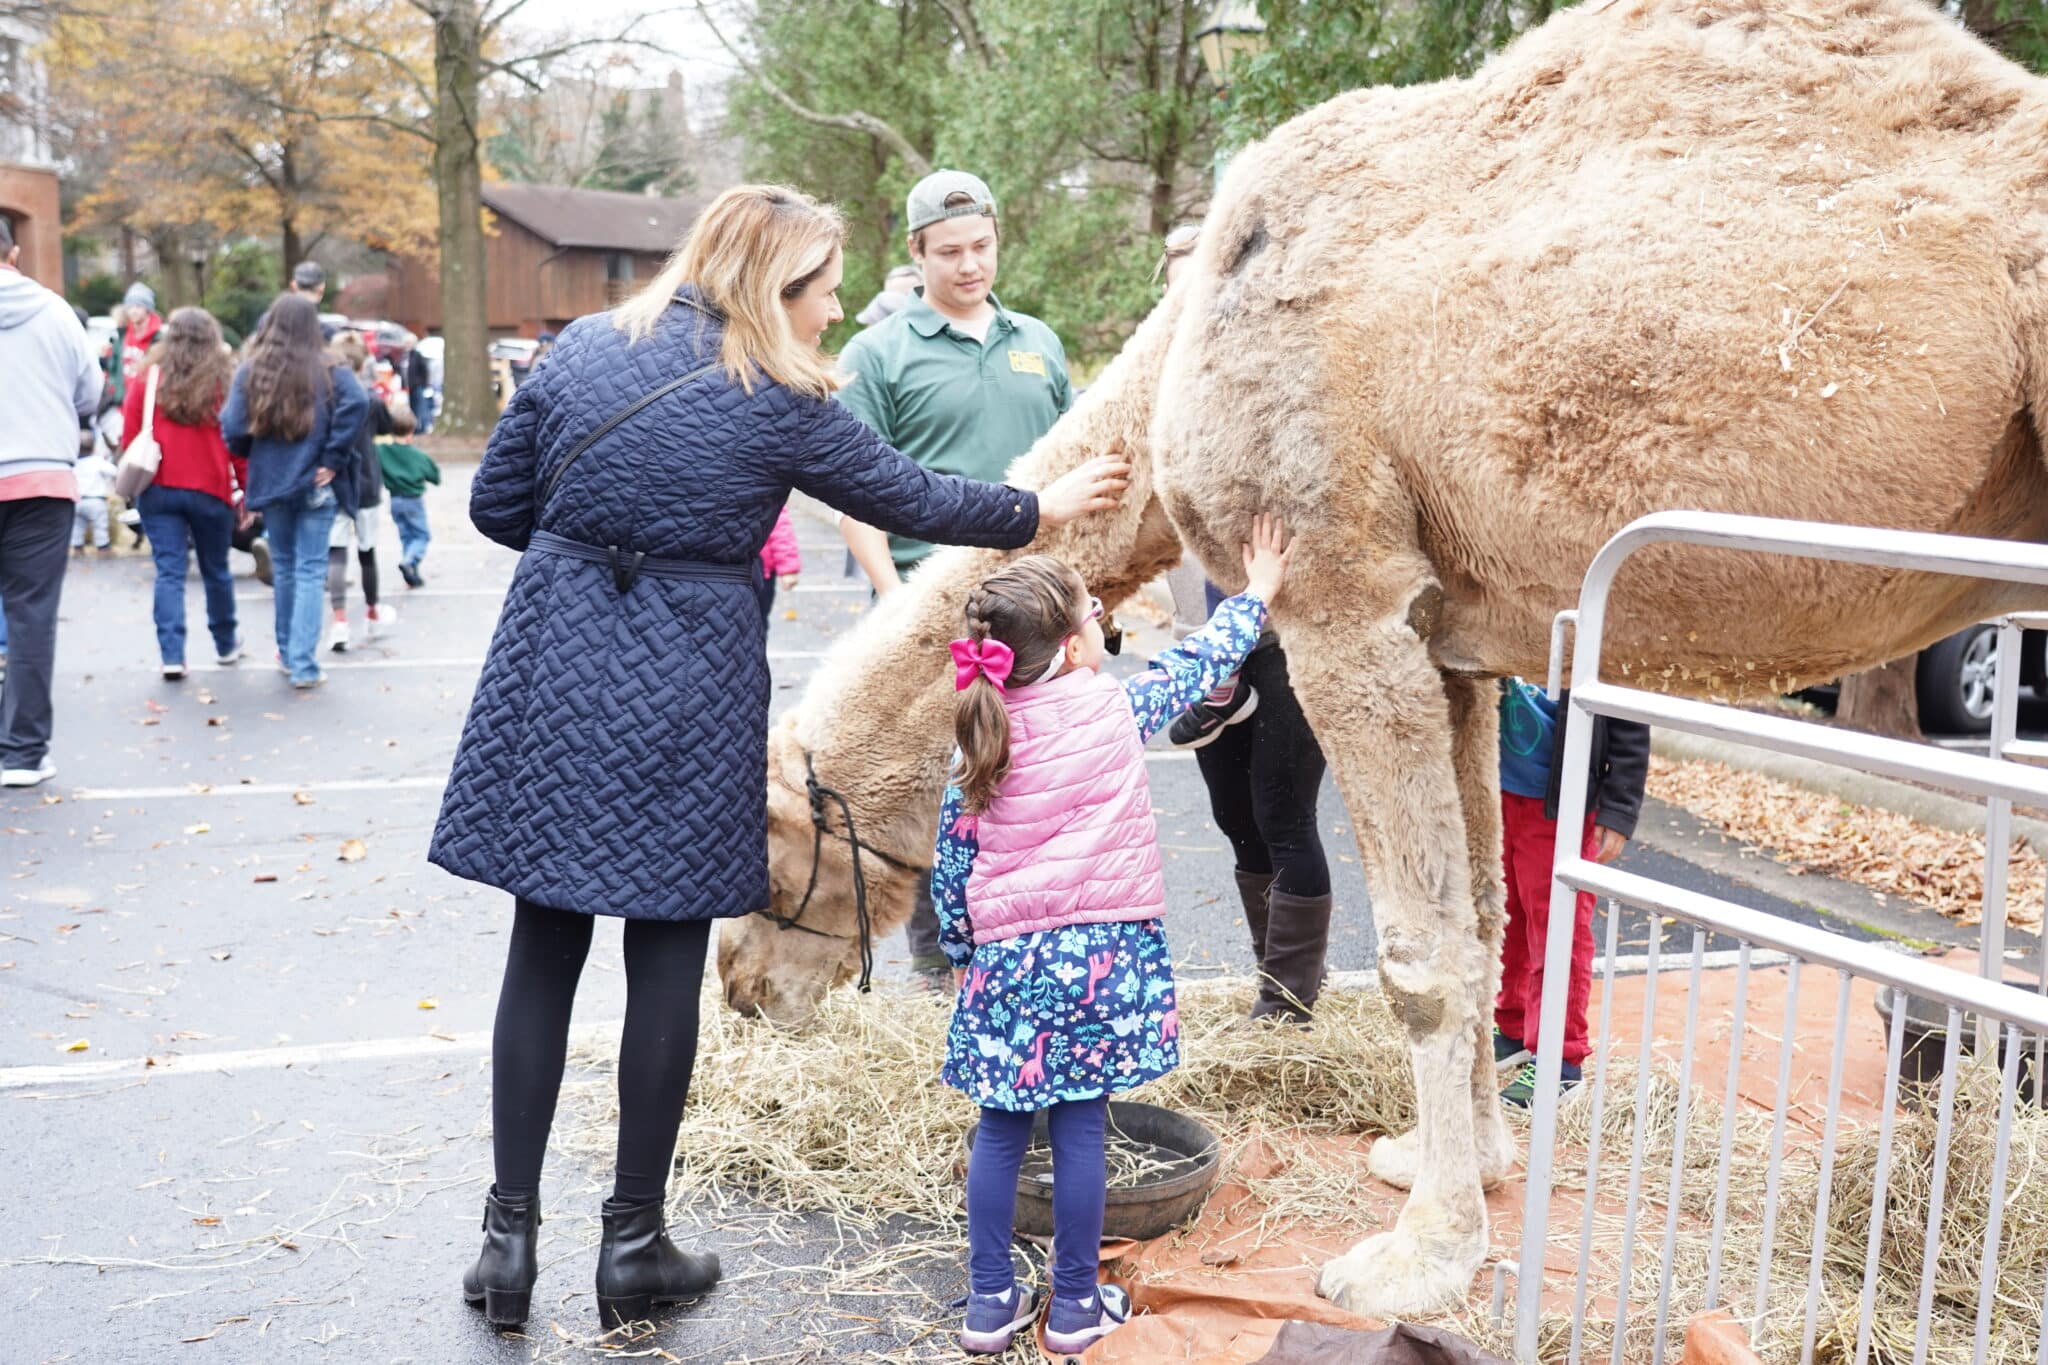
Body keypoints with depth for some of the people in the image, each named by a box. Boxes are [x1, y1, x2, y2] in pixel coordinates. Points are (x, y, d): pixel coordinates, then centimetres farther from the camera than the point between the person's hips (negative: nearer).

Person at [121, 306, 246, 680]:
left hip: (158, 490, 0)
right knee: (215, 570, 16)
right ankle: (226, 644, 31)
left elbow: (129, 436, 0)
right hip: (212, 491, 0)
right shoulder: (226, 382, -3)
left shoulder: (149, 380, -1)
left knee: (169, 572, 1)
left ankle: (171, 654, -9)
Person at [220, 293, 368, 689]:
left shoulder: (251, 371, -1)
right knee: (310, 571, 0)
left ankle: (288, 652, 28)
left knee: (283, 567, 18)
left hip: (270, 482, 2)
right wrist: (333, 459, -13)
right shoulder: (328, 370, -5)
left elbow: (232, 427, -8)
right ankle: (302, 665, -6)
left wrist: (255, 457, 13)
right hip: (315, 485, -2)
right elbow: (356, 403, -21)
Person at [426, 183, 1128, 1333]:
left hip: (552, 677, 4)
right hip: (688, 694, -4)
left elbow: (498, 504, 8)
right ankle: (635, 1243, 17)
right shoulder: (779, 405, -7)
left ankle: (512, 1235, 15)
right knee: (668, 956, 7)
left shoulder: (585, 348, 5)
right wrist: (1043, 510, 17)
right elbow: (913, 500, 3)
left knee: (544, 952, 10)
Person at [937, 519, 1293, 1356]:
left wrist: (961, 956, 18)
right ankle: (1074, 1307, 16)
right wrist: (1257, 592, 26)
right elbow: (1201, 663, 11)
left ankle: (990, 1303, 19)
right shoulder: (1117, 710, -4)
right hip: (1103, 949, -2)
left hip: (1006, 954, 3)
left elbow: (951, 863, 5)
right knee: (1080, 1129, 5)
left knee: (1001, 1127, 12)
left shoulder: (982, 740, 2)